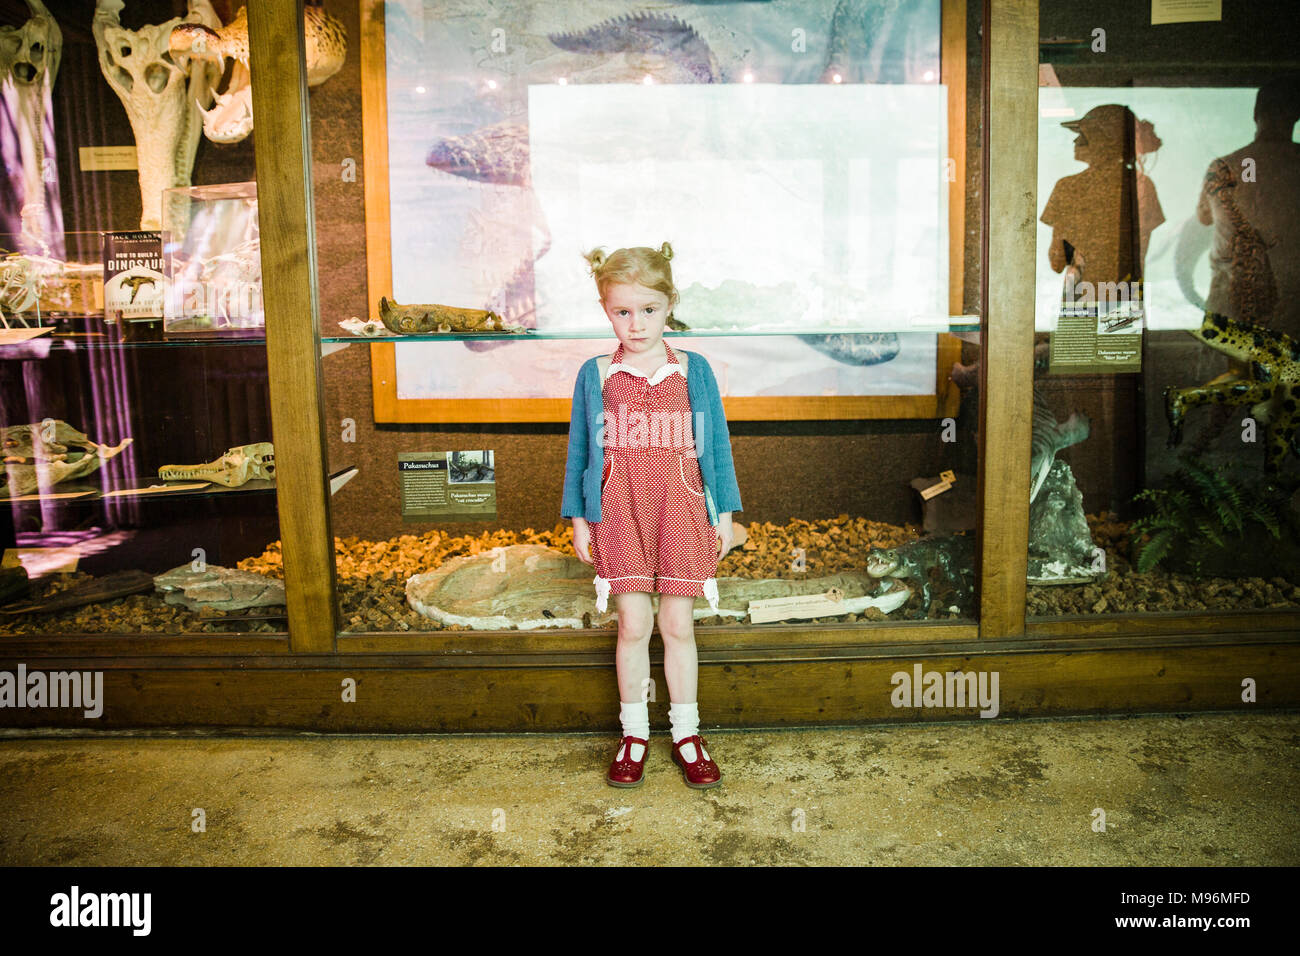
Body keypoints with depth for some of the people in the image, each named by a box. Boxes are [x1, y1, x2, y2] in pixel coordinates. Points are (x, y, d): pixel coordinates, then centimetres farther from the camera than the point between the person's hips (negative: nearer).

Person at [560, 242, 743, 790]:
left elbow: (716, 445, 7)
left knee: (679, 624, 6)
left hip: (682, 507, 0)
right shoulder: (595, 375, 3)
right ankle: (634, 735, 19)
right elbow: (579, 449, 8)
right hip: (620, 511, 0)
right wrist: (578, 518, 6)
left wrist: (724, 513, 7)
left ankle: (686, 734, 22)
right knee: (633, 623, 2)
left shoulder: (694, 370, 3)